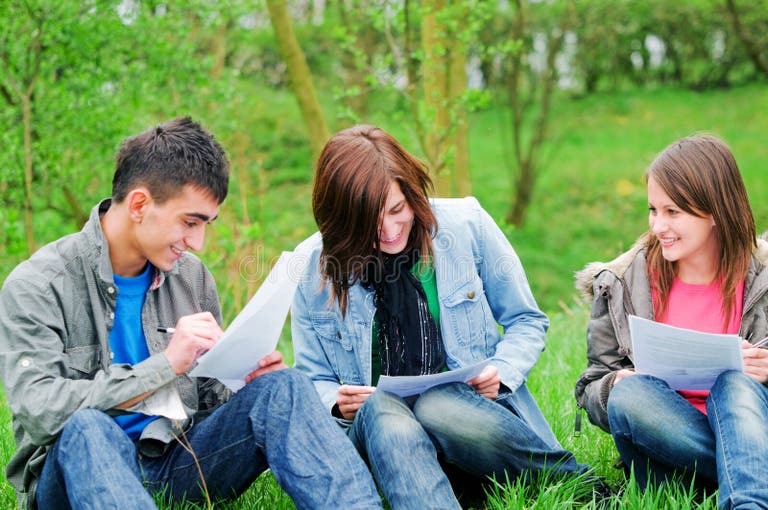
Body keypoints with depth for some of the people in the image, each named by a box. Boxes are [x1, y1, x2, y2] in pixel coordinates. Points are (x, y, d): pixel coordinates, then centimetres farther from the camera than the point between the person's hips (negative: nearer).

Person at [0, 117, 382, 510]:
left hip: (177, 460, 5)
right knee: (87, 427, -39)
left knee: (283, 386, -18)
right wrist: (166, 364, -24)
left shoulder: (191, 277, 9)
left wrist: (247, 382, -7)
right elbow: (38, 408, -21)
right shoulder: (35, 285, -8)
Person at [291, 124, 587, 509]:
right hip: (375, 430, 1)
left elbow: (526, 321, 12)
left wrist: (501, 372, -8)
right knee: (382, 407, -36)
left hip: (477, 409, -1)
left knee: (434, 405, -37)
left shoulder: (466, 224, 1)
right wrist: (337, 401, -11)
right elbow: (314, 382, 13)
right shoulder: (312, 267, 3)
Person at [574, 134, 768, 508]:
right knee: (628, 394, -32)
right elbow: (594, 388, 8)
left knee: (736, 382, -32)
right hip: (663, 437, 1)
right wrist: (616, 386, -17)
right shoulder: (624, 284, 3)